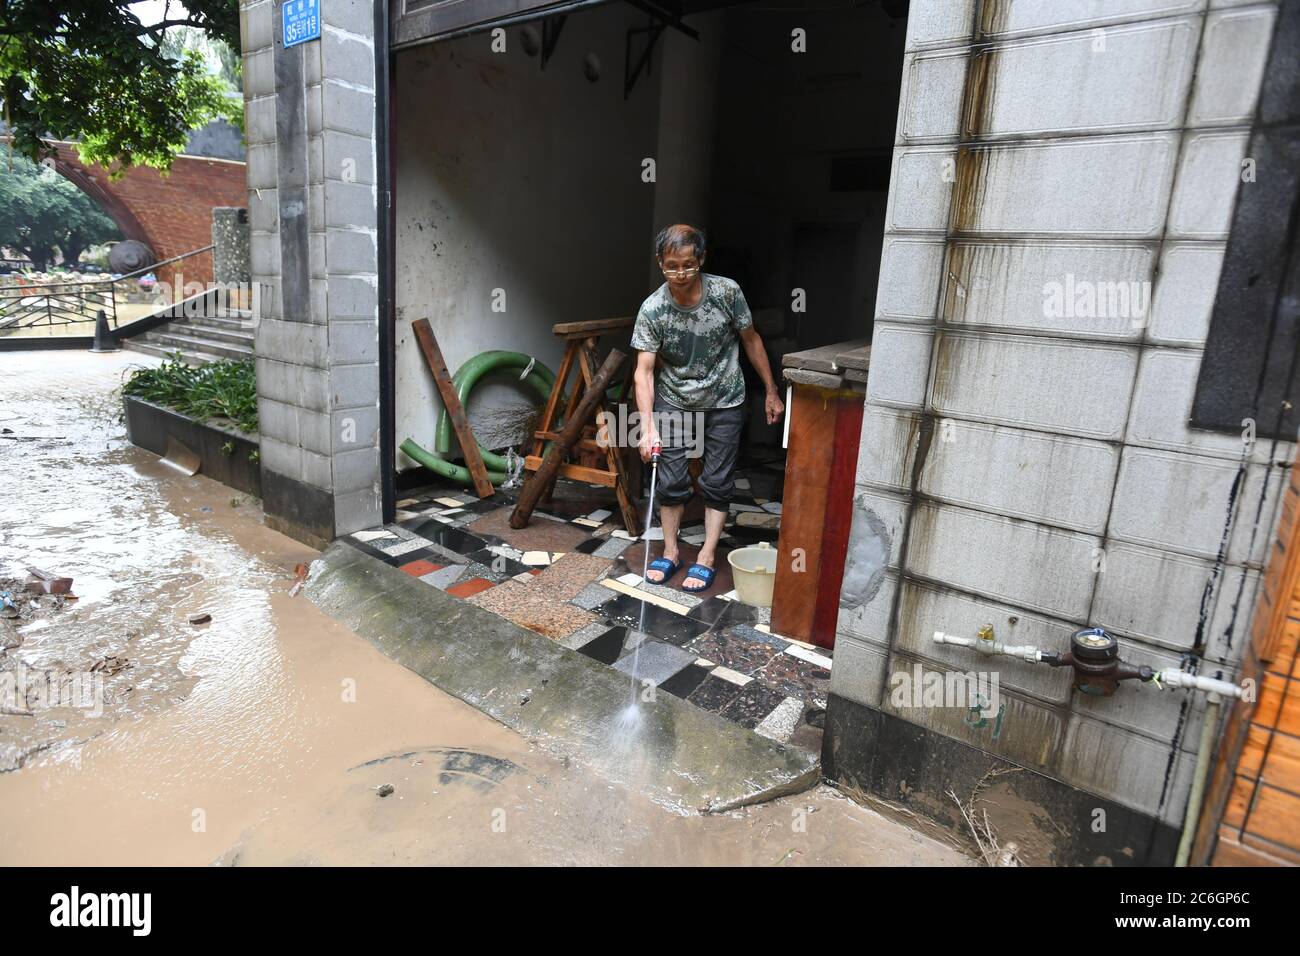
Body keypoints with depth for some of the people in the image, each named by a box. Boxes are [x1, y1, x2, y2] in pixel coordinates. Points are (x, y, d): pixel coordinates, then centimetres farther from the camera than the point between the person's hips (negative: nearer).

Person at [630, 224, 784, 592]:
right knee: (671, 481, 3)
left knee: (717, 482, 1)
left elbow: (751, 340, -3)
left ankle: (707, 557, 12)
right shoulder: (652, 309, -18)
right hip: (674, 404, 1)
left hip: (723, 402, 0)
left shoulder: (726, 292, -17)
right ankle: (671, 552, 19)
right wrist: (648, 427, -29)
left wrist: (771, 391, 0)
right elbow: (644, 371, -19)